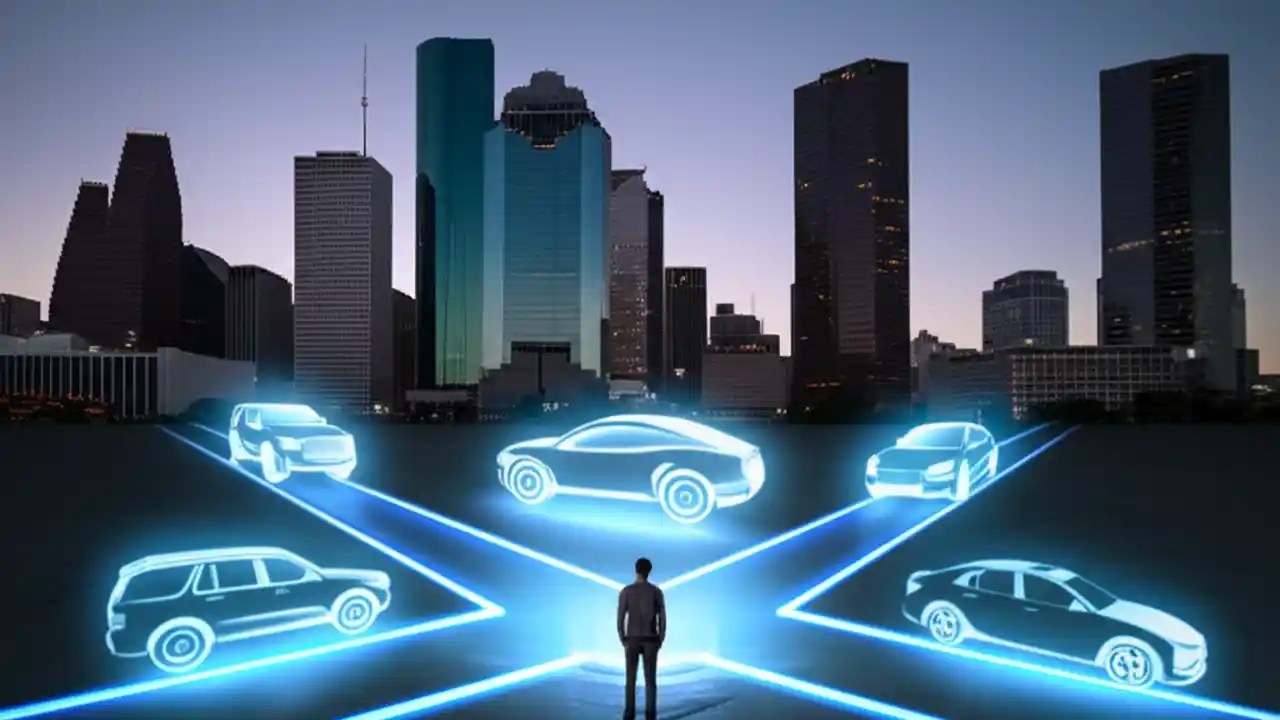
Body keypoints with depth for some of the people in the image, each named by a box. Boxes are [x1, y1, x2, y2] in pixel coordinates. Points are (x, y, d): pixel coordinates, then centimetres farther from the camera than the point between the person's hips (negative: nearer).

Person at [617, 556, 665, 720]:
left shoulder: (625, 591, -5)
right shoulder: (657, 591, -3)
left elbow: (620, 619, -6)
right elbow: (662, 619, -5)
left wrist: (623, 641, 5)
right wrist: (660, 641, 6)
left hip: (632, 639, 0)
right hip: (650, 640, 1)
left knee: (630, 678, 7)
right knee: (650, 679, 5)